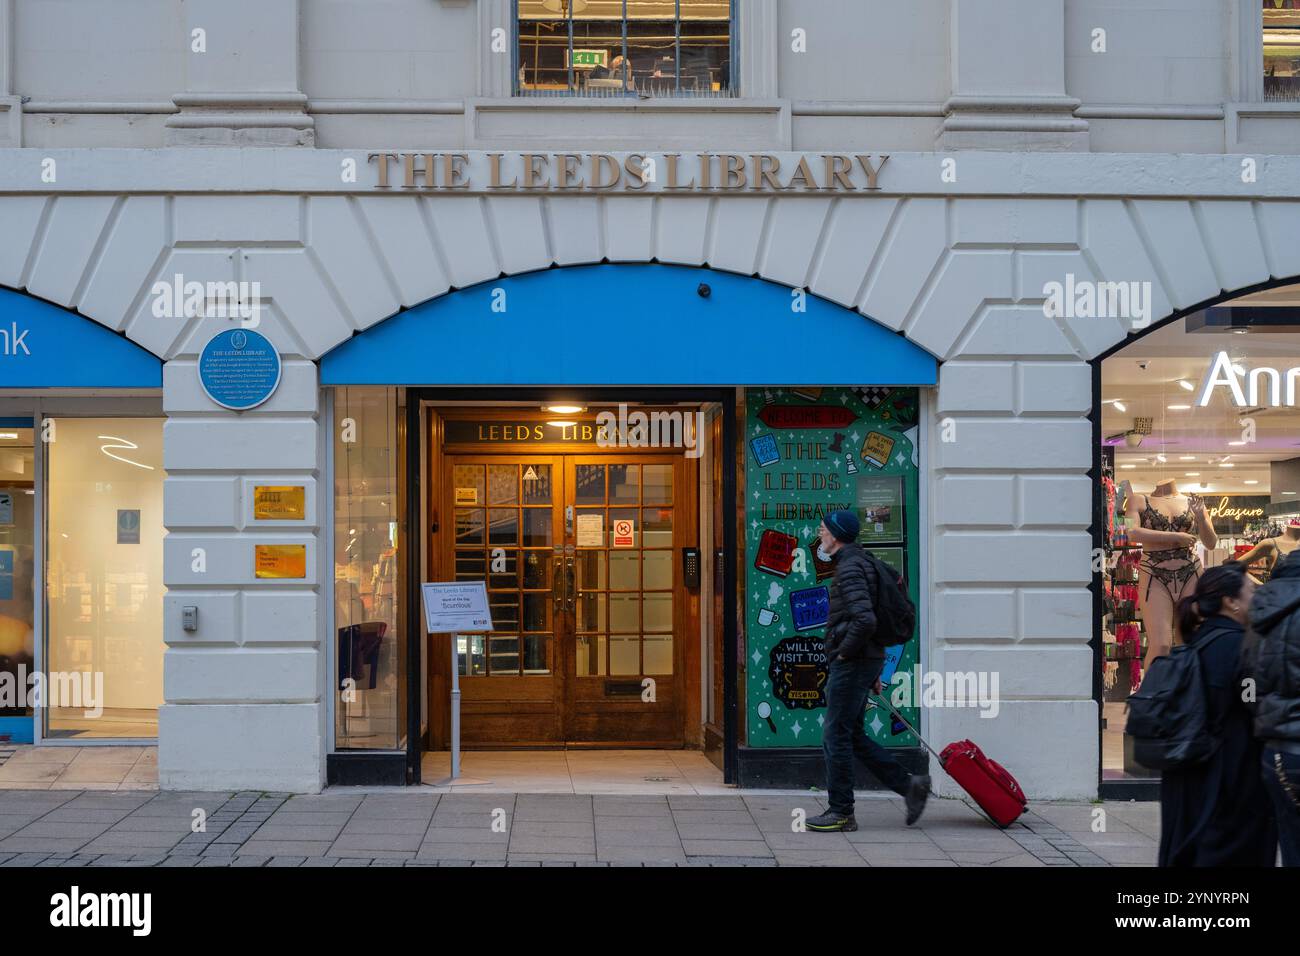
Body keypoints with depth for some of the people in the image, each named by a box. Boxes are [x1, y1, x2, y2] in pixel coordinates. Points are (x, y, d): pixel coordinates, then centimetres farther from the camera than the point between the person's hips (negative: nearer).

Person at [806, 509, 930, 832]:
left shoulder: (850, 569, -15)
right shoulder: (854, 564, 18)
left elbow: (864, 620, -29)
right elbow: (869, 618, 24)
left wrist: (844, 652, -14)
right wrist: (874, 671, 24)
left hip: (851, 663, -10)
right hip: (866, 661, 10)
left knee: (836, 736, -3)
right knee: (852, 736, 14)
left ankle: (841, 812, 4)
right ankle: (909, 784, 13)